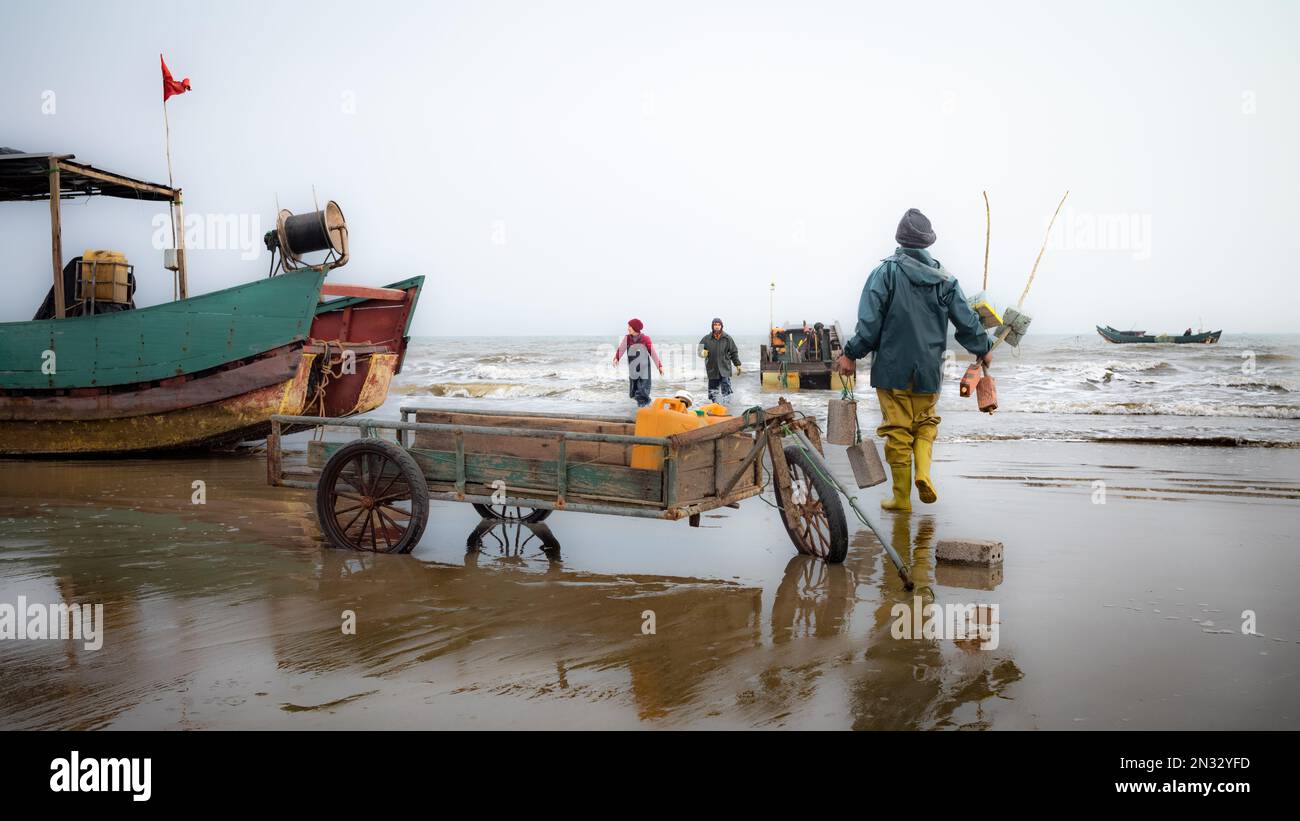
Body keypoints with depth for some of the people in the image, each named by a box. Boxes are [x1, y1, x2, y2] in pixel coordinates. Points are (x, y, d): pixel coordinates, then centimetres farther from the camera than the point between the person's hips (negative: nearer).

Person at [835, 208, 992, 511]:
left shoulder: (886, 272, -8)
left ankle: (902, 496, 8)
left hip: (892, 367, -3)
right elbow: (967, 321, 10)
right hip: (929, 369, 3)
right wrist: (983, 349, 25)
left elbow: (870, 320, -14)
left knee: (897, 430, 3)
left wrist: (852, 354, -6)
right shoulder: (944, 279, 4)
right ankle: (923, 472, -4)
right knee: (925, 422, 19)